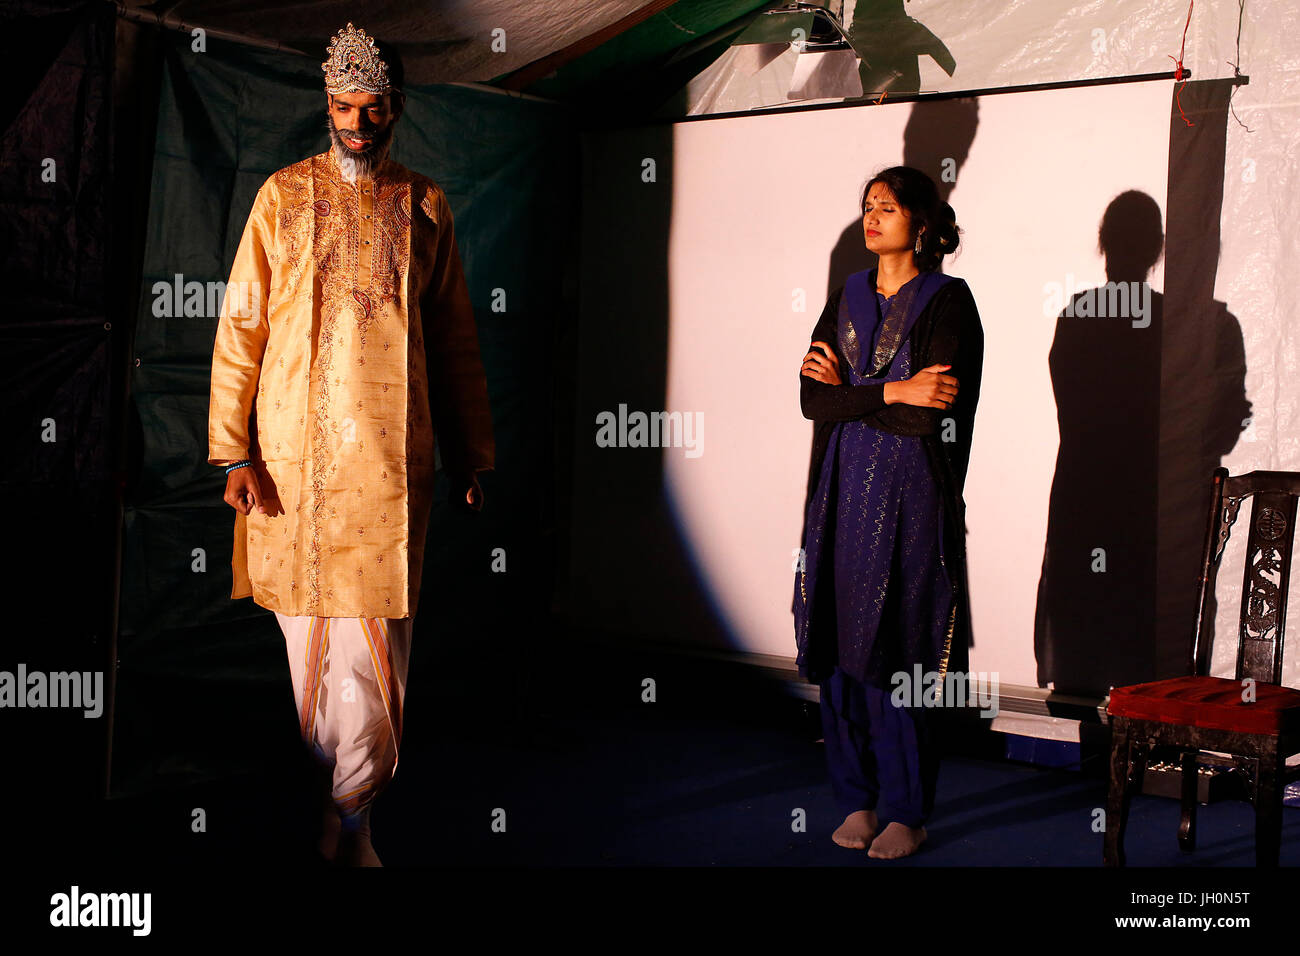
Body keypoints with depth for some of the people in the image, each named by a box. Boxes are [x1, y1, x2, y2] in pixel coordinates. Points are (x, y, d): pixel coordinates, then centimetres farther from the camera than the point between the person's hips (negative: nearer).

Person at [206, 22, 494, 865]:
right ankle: (331, 791, 24)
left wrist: (471, 456, 11)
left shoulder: (424, 206, 10)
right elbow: (240, 329, 3)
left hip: (390, 452, 0)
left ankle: (353, 812, 4)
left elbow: (455, 344, 13)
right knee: (306, 625, 7)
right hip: (294, 449, 0)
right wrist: (234, 451, -5)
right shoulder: (285, 196, 6)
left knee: (374, 631, -5)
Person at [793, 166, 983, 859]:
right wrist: (891, 393, -10)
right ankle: (857, 799, 18)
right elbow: (811, 396, 2)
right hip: (843, 490, 5)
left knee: (893, 654, -3)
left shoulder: (948, 300, -5)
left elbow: (929, 413, -15)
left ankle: (906, 810, 10)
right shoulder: (848, 297, 12)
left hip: (910, 496, -5)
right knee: (840, 647, 6)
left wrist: (847, 390, -6)